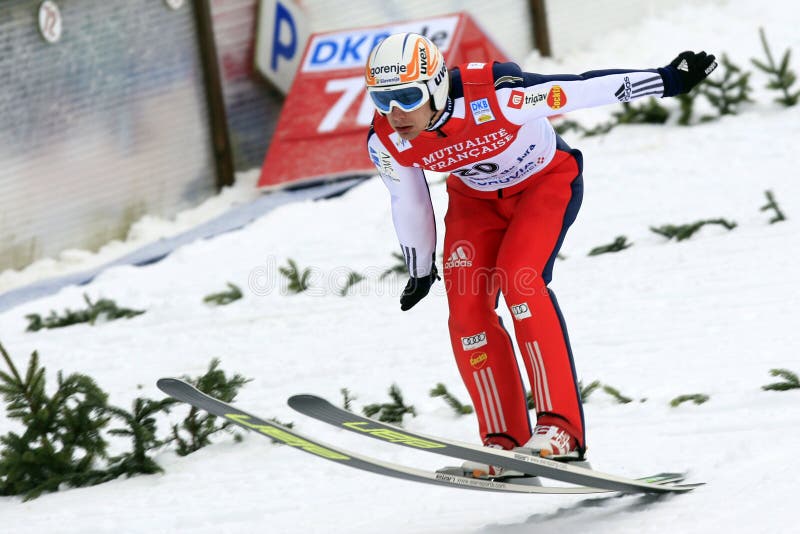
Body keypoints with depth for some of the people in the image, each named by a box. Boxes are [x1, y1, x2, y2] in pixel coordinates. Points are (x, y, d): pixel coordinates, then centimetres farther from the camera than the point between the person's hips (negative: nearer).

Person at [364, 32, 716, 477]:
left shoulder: (496, 97, -38)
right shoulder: (385, 142, -22)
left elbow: (585, 88, -30)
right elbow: (408, 203, -1)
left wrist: (669, 80, -24)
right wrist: (420, 271, 12)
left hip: (546, 179, -5)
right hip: (476, 198, 5)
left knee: (519, 279, -27)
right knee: (467, 307, -12)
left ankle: (561, 428, -27)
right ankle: (504, 444, -3)